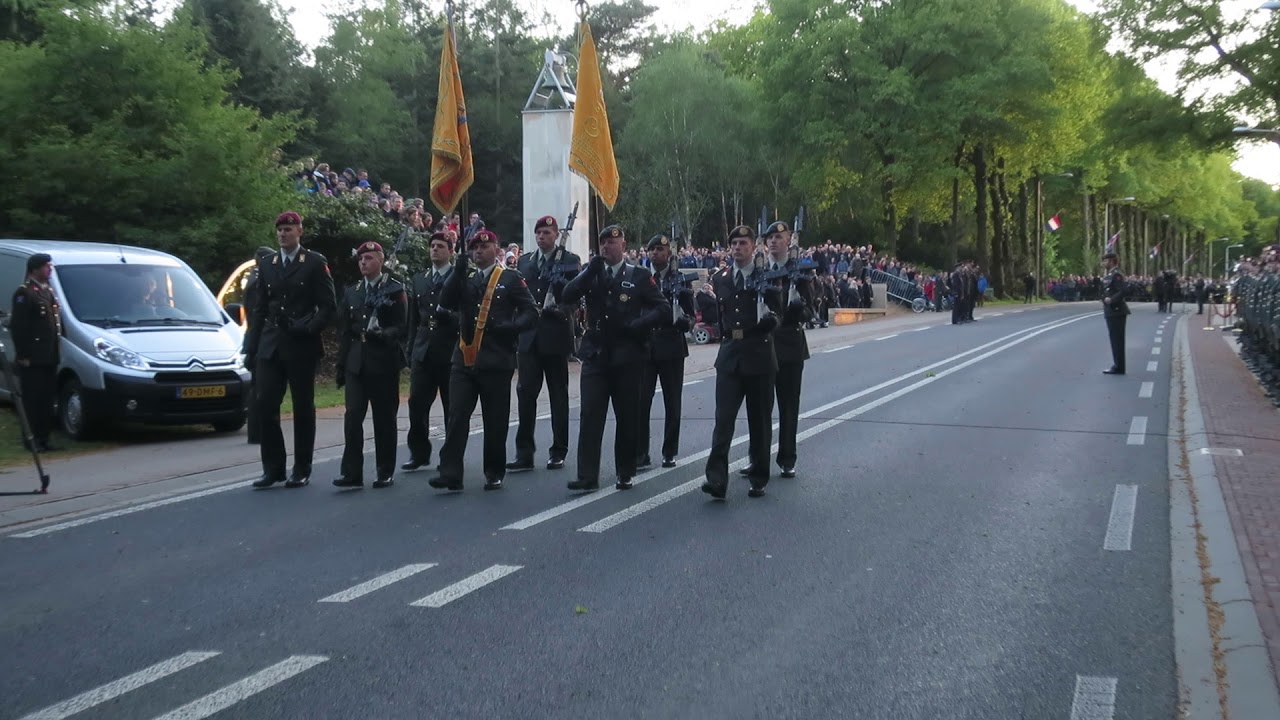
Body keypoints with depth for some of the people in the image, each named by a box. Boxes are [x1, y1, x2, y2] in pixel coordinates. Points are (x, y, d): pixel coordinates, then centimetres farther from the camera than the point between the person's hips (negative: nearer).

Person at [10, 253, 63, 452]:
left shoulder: (49, 292, 17)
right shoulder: (24, 293, -9)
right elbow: (17, 327, -14)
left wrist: (57, 350, 14)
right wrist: (22, 355, -17)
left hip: (49, 357, 8)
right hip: (32, 359, -8)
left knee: (47, 399, 10)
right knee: (33, 400, -3)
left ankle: (43, 438, 17)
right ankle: (32, 439, 3)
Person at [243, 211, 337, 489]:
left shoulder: (315, 263, 1)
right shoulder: (266, 264, 13)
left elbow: (328, 306, -3)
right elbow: (259, 309, 13)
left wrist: (308, 328, -17)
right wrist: (251, 347, 7)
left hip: (301, 347, -4)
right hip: (270, 347, 4)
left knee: (303, 409, 4)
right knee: (265, 406, -2)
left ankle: (302, 470, 12)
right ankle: (273, 468, 7)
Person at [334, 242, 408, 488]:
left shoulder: (395, 290, 2)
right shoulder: (352, 292, 14)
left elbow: (402, 326, -3)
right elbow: (344, 330, 13)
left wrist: (383, 335, -23)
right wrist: (342, 365, 9)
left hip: (384, 362, -3)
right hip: (356, 362, 3)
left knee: (384, 418, 3)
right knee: (353, 416, -6)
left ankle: (385, 472, 13)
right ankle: (352, 473, -4)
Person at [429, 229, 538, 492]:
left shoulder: (511, 278, 2)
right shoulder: (464, 278, 14)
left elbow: (531, 313, -2)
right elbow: (446, 302, -1)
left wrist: (511, 327, -19)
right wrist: (458, 272, -11)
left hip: (496, 361, -3)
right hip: (464, 359, 3)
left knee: (495, 420, 4)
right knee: (456, 416, -4)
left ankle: (494, 473, 17)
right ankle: (450, 473, -3)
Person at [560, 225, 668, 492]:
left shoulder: (639, 276, 2)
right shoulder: (591, 274, 10)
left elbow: (663, 309, -2)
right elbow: (567, 297, -5)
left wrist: (636, 326, -14)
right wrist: (592, 268, -11)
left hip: (627, 357, -2)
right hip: (595, 354, 2)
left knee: (627, 417, 5)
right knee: (590, 415, -6)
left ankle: (625, 474, 18)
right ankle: (588, 477, -5)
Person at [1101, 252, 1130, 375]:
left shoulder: (1116, 275, -15)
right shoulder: (1110, 274, 15)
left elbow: (1124, 290, -24)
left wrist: (1111, 299, -22)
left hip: (1116, 312, -10)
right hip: (1112, 312, 10)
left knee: (1117, 340, -5)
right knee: (1116, 340, 13)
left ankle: (1118, 367, -2)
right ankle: (1117, 365, 20)